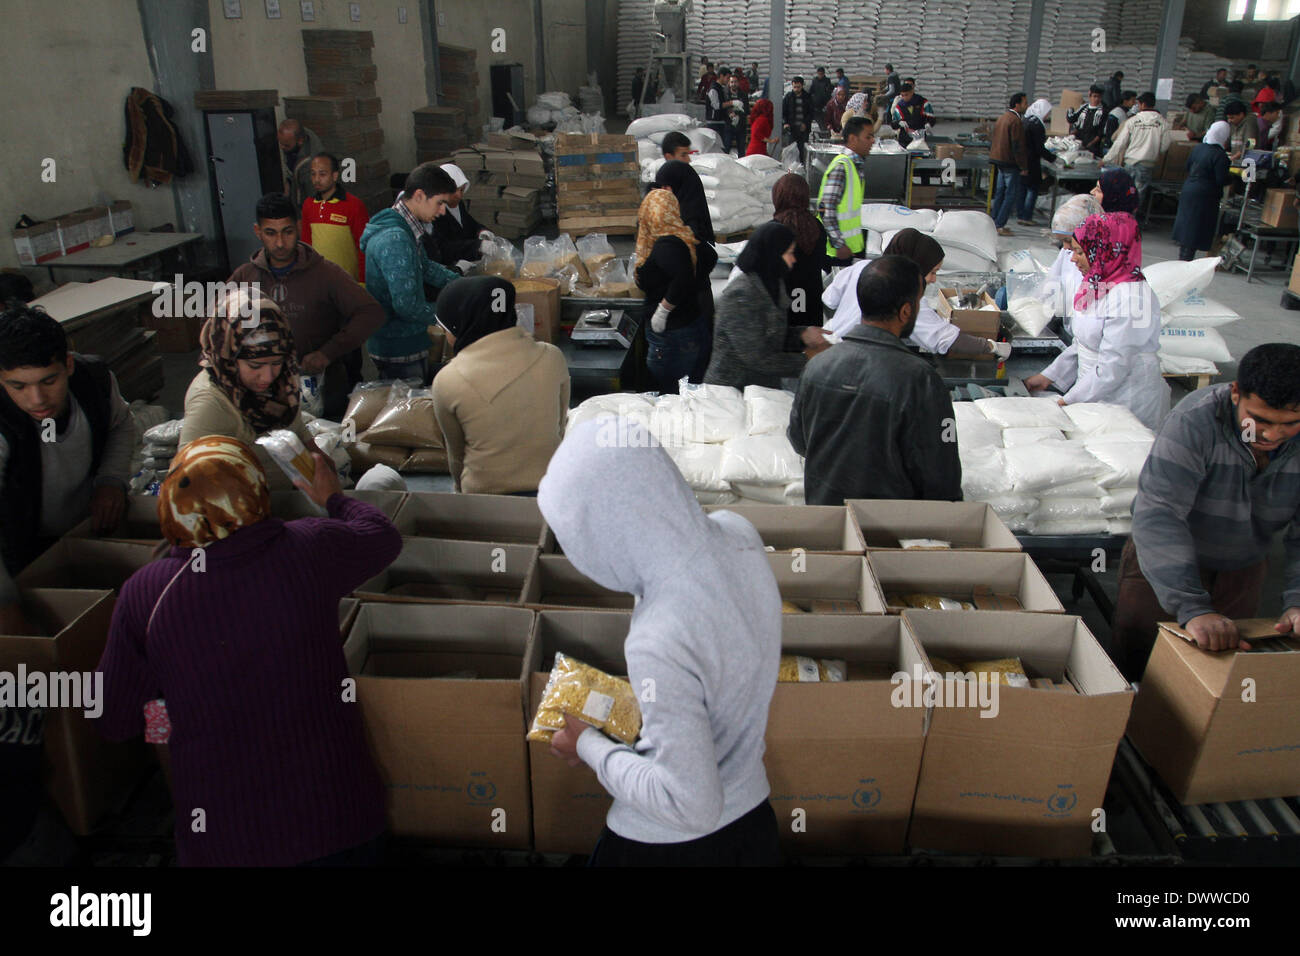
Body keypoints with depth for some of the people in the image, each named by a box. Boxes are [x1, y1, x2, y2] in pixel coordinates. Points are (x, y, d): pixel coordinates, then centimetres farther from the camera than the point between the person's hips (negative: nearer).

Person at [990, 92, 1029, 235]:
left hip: (999, 159, 10)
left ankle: (995, 223, 18)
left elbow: (995, 141, 20)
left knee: (1000, 192, 14)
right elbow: (1018, 146, -18)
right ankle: (999, 225, -8)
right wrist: (1024, 167, -14)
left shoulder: (1002, 117, 13)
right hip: (1010, 162, -10)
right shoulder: (1016, 121, -17)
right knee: (1012, 194, -6)